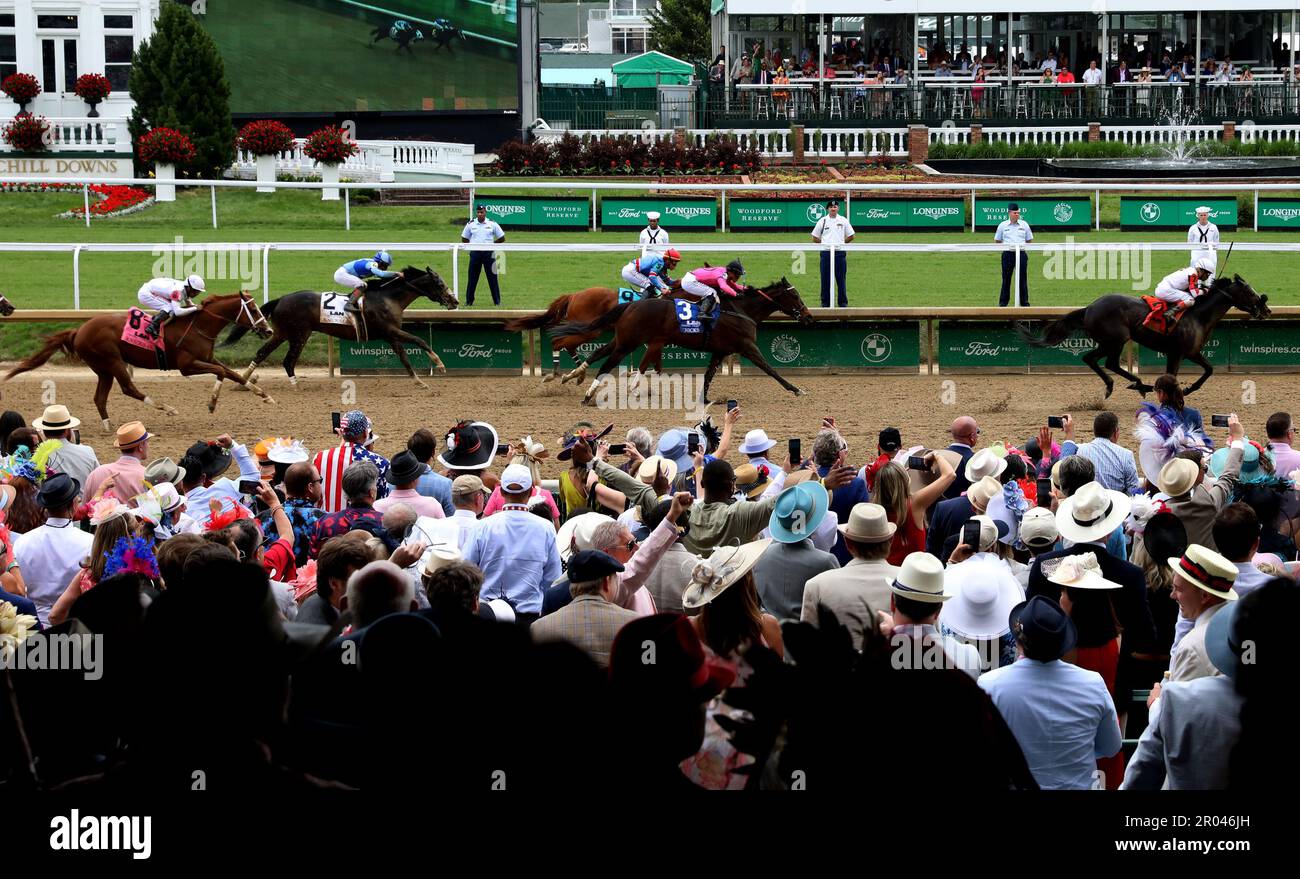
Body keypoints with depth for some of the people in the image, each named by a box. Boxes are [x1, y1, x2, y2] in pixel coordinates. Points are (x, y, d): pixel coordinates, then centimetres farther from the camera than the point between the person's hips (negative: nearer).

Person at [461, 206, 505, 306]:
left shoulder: (492, 224, 1)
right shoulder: (471, 224, 5)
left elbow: (502, 238, 6)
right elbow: (464, 238, 14)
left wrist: (491, 244, -2)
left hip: (488, 253, -1)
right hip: (475, 253, 1)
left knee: (492, 277, 1)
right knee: (472, 278, 3)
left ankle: (497, 301, 7)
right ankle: (469, 300, 11)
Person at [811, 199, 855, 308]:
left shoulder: (843, 221, 5)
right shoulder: (822, 221, 4)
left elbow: (851, 236, 14)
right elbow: (815, 238, 11)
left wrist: (841, 243, 10)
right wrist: (824, 244, 8)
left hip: (840, 253, 0)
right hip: (826, 253, 0)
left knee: (841, 279, 2)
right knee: (825, 279, 2)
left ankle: (843, 303, 8)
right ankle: (825, 302, 9)